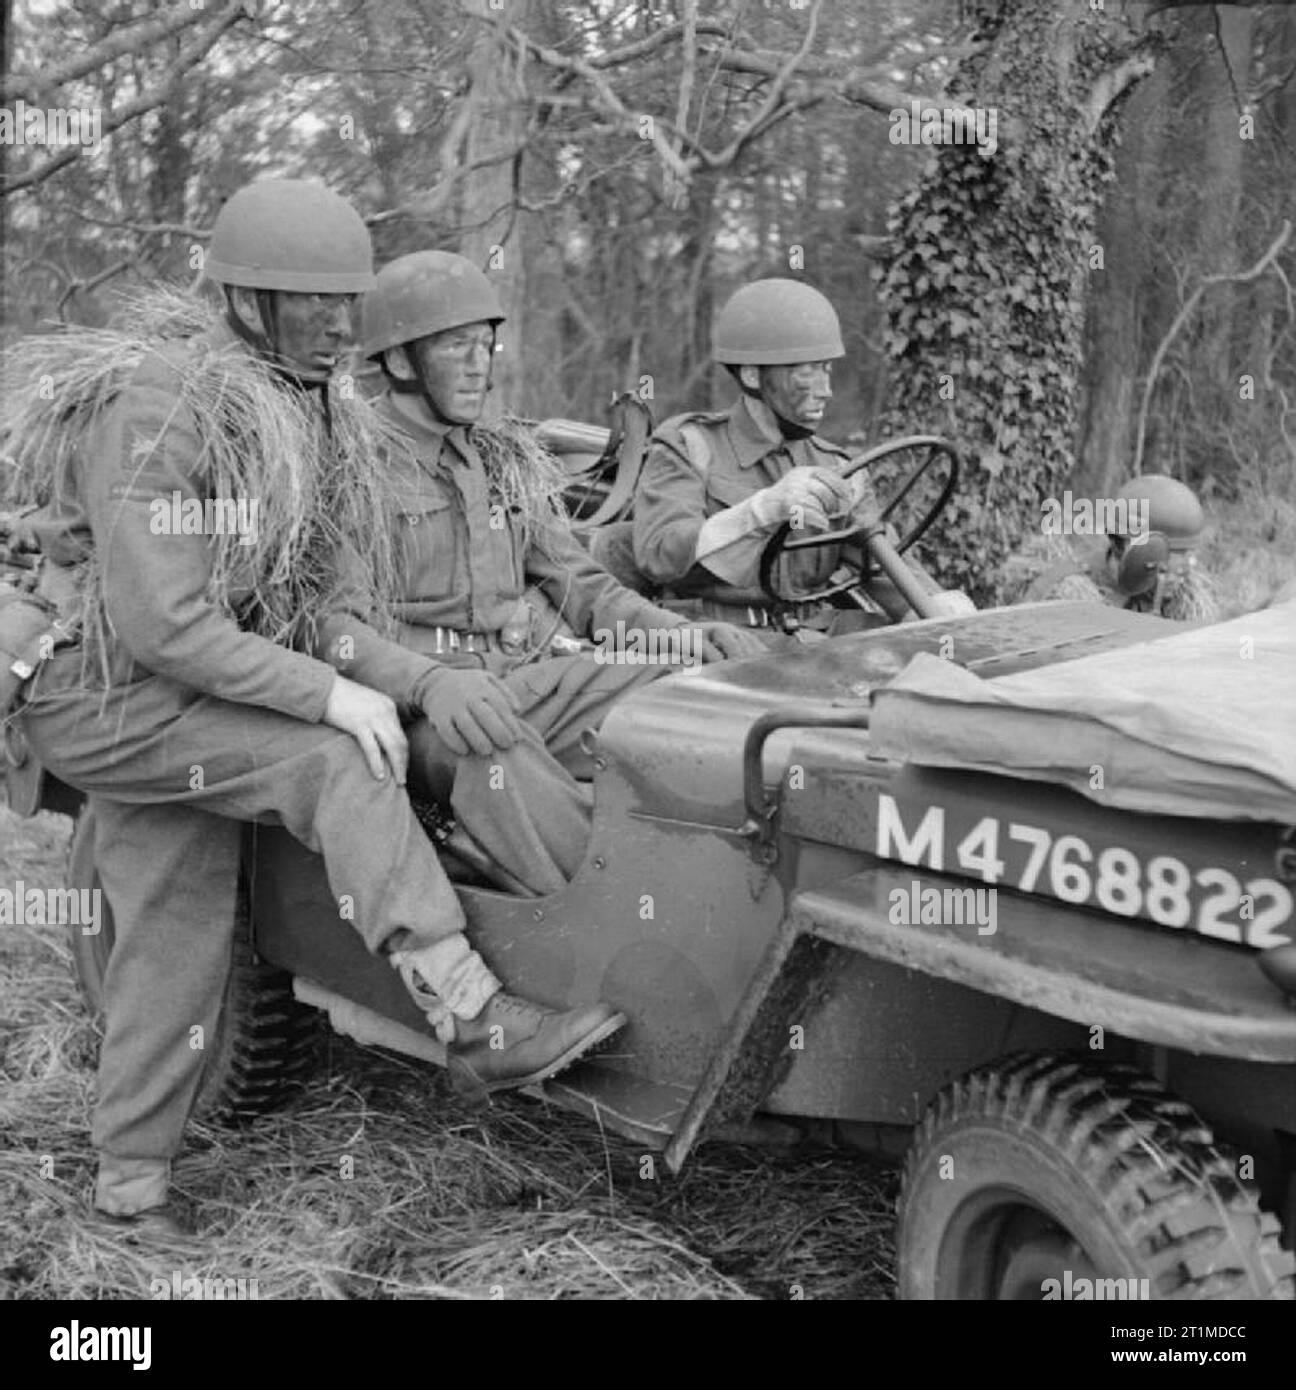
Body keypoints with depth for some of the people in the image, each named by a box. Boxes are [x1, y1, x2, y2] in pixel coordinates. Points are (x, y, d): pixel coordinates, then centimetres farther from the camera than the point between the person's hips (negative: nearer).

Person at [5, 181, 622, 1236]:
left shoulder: (301, 407, 4)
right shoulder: (157, 411, -23)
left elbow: (290, 581, 16)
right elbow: (161, 624, -28)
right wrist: (330, 695, -28)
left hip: (188, 703, 8)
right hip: (101, 700, -8)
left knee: (177, 939, 8)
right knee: (337, 767, -23)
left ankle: (133, 1184, 22)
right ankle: (474, 1022, -24)